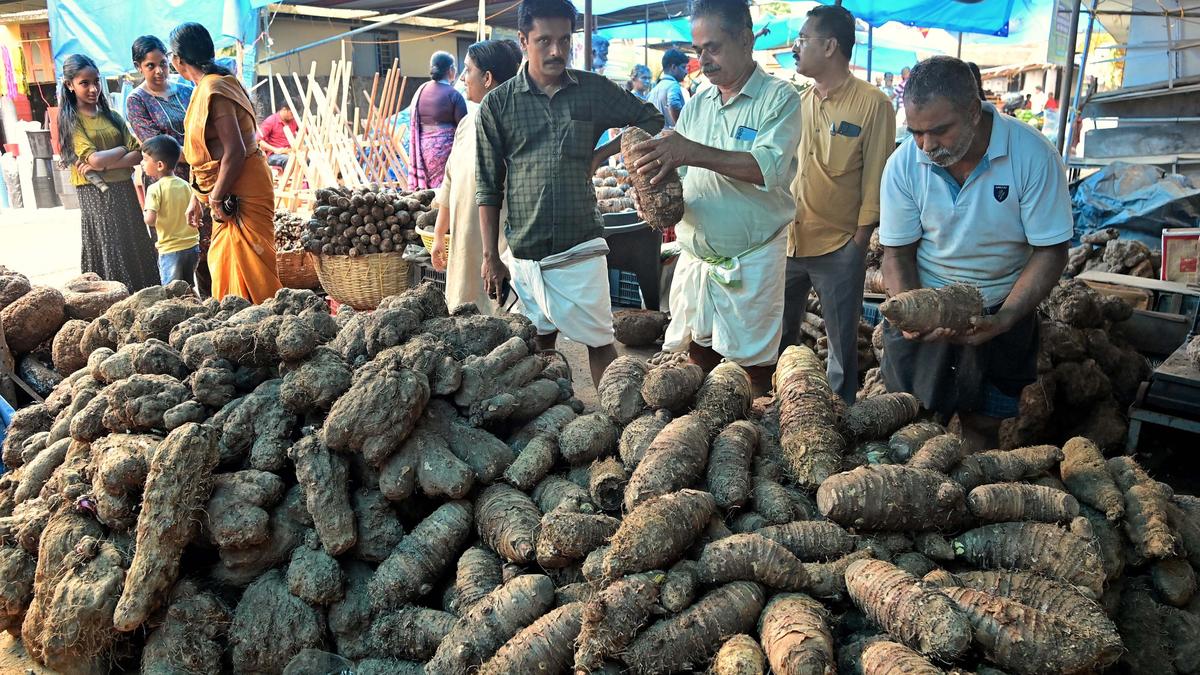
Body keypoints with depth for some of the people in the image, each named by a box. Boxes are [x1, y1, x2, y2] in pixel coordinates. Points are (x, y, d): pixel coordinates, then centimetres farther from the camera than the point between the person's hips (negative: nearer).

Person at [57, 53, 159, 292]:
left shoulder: (112, 116, 13)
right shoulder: (70, 120, 0)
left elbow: (139, 155, 1)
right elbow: (94, 159, -14)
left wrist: (104, 165, -12)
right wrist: (123, 149, 0)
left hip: (125, 192, 4)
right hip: (96, 195, -4)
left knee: (137, 252, 4)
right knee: (110, 256, -3)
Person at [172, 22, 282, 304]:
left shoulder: (213, 90, -17)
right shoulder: (207, 86, 15)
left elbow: (235, 151, -24)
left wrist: (216, 198, -16)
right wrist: (197, 198, 20)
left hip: (241, 192, -10)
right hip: (229, 194, 10)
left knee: (247, 267, -6)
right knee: (222, 263, 15)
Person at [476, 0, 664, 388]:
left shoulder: (594, 90, 2)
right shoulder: (497, 105, 0)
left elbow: (651, 122, 15)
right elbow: (488, 188, 4)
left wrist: (600, 154, 2)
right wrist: (490, 257, 2)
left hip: (580, 247, 0)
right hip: (524, 251, 1)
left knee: (600, 342, 4)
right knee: (539, 343, 13)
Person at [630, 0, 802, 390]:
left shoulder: (779, 99, -6)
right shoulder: (696, 106, 11)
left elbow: (769, 167, -23)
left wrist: (692, 151, -30)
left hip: (751, 262, -5)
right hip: (693, 258, 5)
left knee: (753, 365, 3)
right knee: (696, 357, 13)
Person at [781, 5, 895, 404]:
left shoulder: (872, 104, -9)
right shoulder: (798, 102, 8)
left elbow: (875, 179, -8)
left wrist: (860, 241, -10)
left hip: (839, 247, -5)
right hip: (788, 241, 6)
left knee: (842, 342, 9)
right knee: (779, 337, 16)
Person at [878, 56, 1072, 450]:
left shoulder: (1032, 155, -19)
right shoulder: (903, 164, -13)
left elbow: (1051, 251, -14)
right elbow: (897, 253, -7)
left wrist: (1004, 320, -27)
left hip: (1002, 312, -1)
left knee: (982, 426, 11)